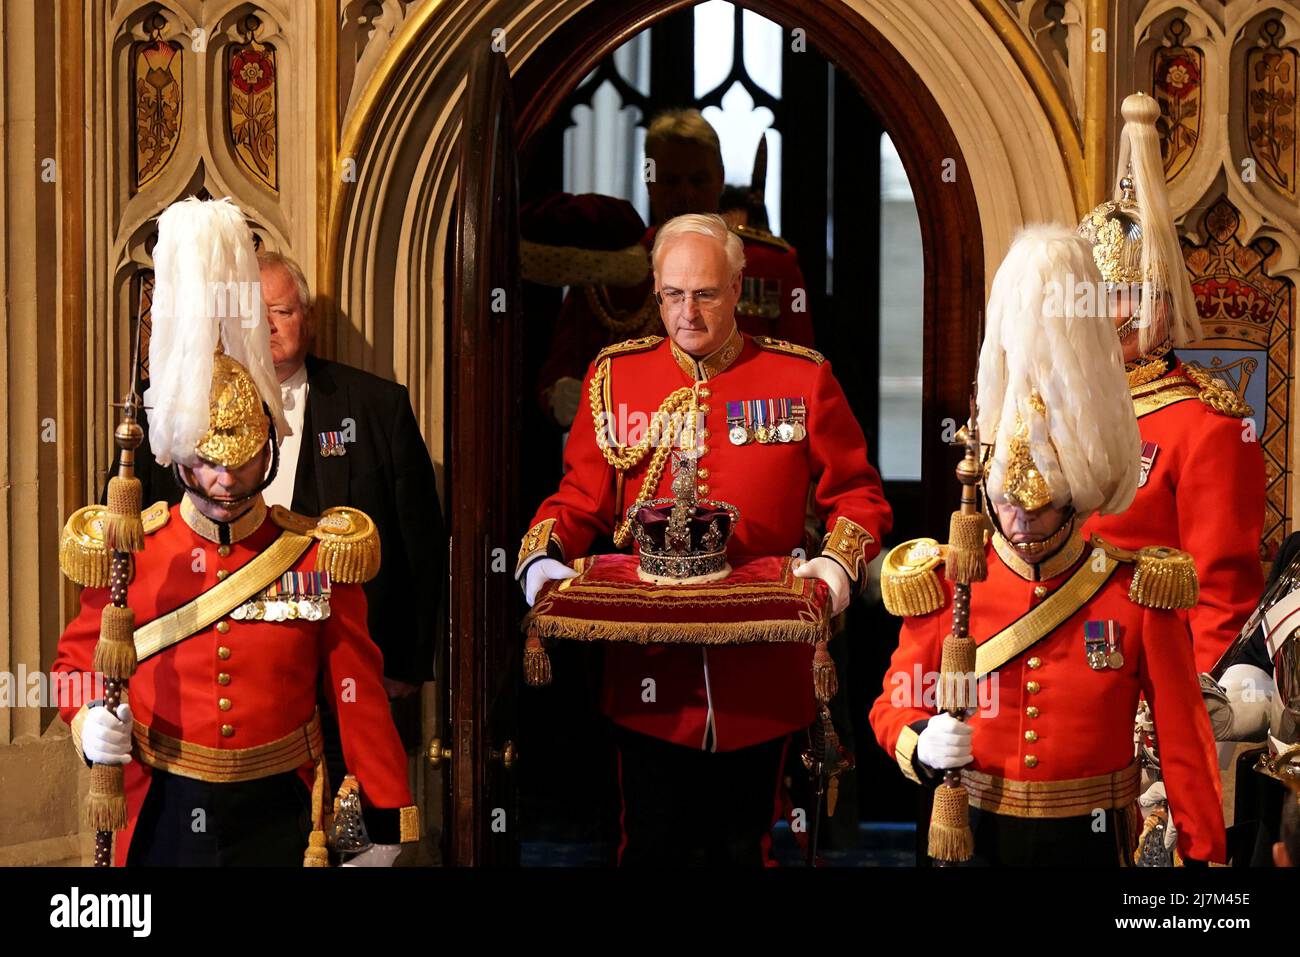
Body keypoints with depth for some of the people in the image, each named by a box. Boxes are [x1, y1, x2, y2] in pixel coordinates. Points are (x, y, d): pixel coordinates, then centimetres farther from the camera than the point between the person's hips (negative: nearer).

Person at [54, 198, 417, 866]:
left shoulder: (318, 555, -5)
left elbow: (357, 692, -2)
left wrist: (388, 823, 0)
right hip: (163, 819, 1)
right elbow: (78, 659, 8)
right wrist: (88, 721, -14)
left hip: (278, 819, 0)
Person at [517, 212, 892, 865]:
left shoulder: (804, 379, 1)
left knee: (743, 844, 13)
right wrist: (542, 559, -11)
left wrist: (840, 562, -13)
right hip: (650, 674, 1)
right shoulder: (615, 376, 5)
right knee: (654, 845, 8)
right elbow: (581, 498, 8)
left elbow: (857, 495, 6)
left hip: (759, 674, 0)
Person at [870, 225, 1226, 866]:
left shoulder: (1139, 595, -9)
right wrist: (922, 746, -19)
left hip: (1090, 840, -1)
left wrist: (1205, 852, -8)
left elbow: (1183, 736, -5)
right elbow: (895, 704, 3)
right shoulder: (940, 587, -5)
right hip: (975, 837, 1)